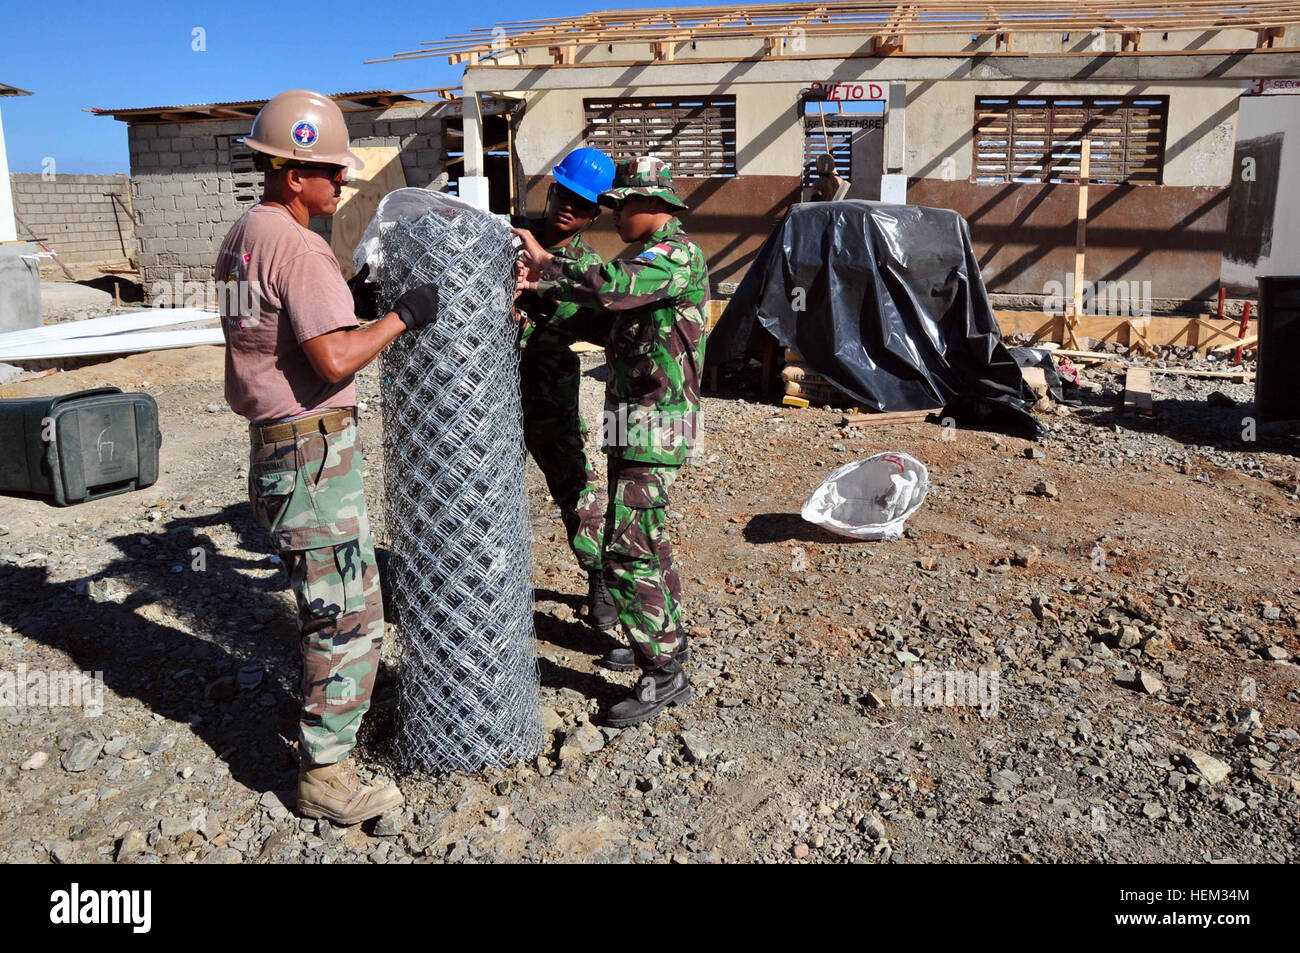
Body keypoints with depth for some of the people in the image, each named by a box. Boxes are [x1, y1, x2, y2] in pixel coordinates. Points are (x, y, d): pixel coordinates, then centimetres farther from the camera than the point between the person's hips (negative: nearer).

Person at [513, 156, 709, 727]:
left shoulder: (677, 254, -14)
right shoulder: (653, 256, 19)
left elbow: (608, 286, -30)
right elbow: (604, 315, 17)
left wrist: (545, 263, -16)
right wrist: (543, 285, 2)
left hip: (654, 425, -11)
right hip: (637, 424, 11)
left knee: (627, 552, -11)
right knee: (647, 542, 19)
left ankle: (663, 677, -4)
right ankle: (666, 642, 33)